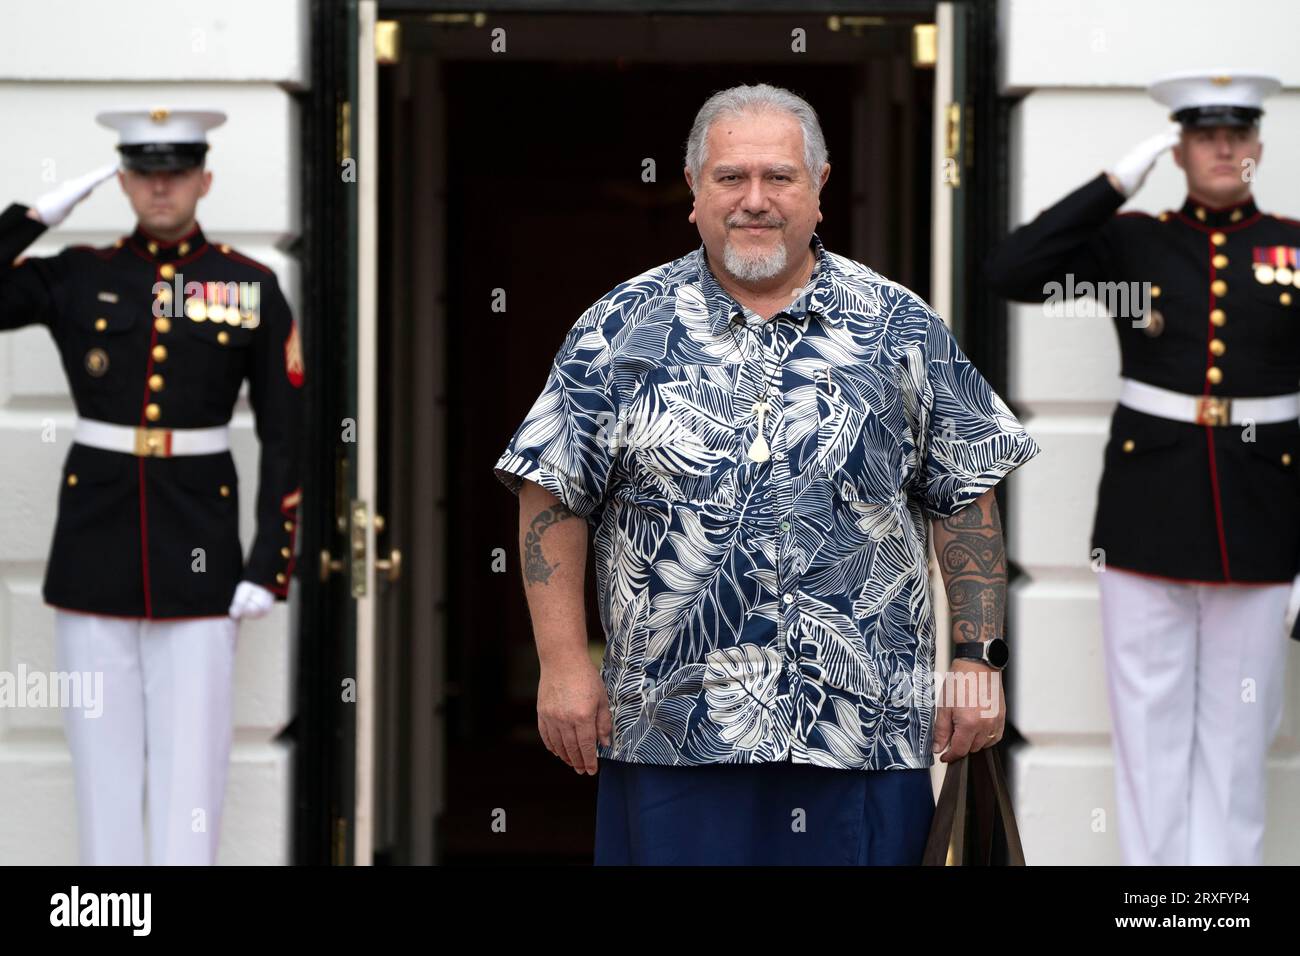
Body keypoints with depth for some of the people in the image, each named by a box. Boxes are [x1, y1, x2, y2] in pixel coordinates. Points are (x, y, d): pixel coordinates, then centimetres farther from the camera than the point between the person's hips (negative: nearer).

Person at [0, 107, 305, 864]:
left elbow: (286, 437, 2)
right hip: (96, 546, 1)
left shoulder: (254, 288, 2)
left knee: (191, 755, 0)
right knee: (104, 755, 6)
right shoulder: (77, 278, 5)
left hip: (199, 548, -1)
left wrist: (272, 565, -5)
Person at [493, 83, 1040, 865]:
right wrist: (565, 664, -4)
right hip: (670, 736, 0)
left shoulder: (902, 331, 5)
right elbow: (554, 499, 3)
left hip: (865, 736, 1)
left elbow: (966, 503, 7)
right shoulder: (624, 329, 3)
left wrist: (981, 658, 1)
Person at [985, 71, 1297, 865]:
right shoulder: (1131, 241, 3)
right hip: (1148, 519, 0)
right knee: (1152, 733, 5)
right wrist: (1121, 179, -11)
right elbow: (1012, 274, -12)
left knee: (1236, 739, 6)